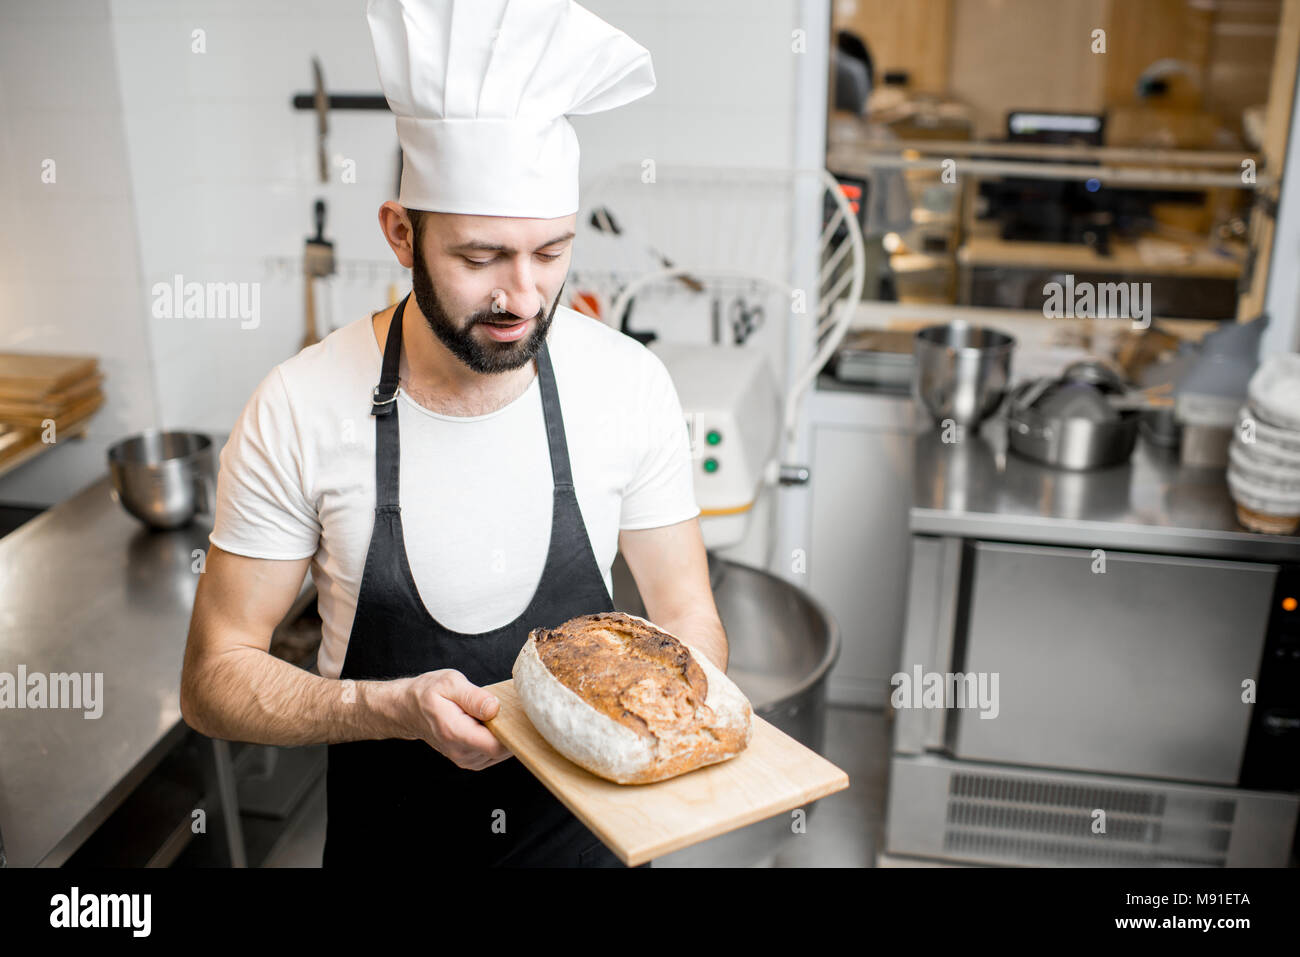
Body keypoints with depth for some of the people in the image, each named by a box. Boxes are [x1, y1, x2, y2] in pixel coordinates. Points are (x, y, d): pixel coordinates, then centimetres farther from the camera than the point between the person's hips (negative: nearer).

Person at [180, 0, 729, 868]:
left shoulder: (630, 383, -16)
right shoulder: (300, 411, -20)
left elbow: (687, 617, -6)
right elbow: (216, 677, -13)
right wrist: (398, 708, -29)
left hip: (589, 814, 1)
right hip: (388, 833, 0)